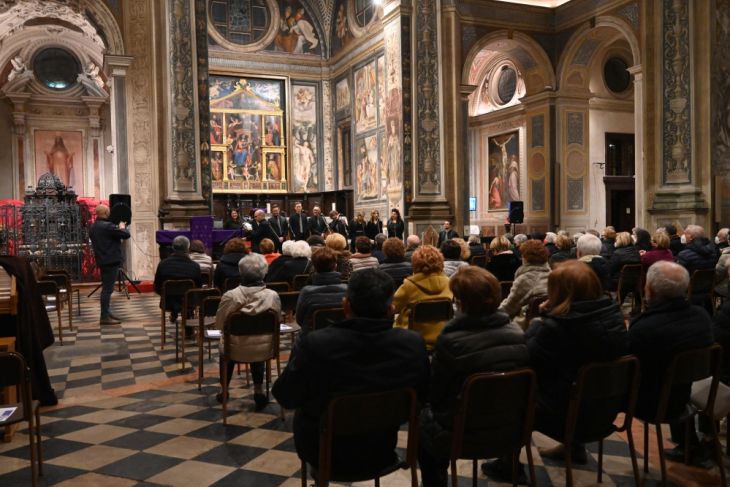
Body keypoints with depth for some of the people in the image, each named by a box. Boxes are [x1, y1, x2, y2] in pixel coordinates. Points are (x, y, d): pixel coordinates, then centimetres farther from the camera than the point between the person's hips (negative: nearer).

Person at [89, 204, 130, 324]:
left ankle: (107, 313, 24)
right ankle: (104, 317, -7)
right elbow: (126, 234, -17)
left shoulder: (93, 227, 12)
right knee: (108, 288, -7)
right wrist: (122, 227, 4)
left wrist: (118, 228, 20)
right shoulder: (108, 226, -18)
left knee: (106, 287, 17)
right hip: (111, 261, -10)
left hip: (102, 261, 10)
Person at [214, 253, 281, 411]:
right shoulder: (273, 296, -16)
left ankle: (224, 389, 49)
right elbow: (276, 322, -1)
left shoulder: (230, 296, -19)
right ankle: (258, 389, 35)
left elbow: (219, 324, -6)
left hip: (236, 351, 0)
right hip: (263, 350, 1)